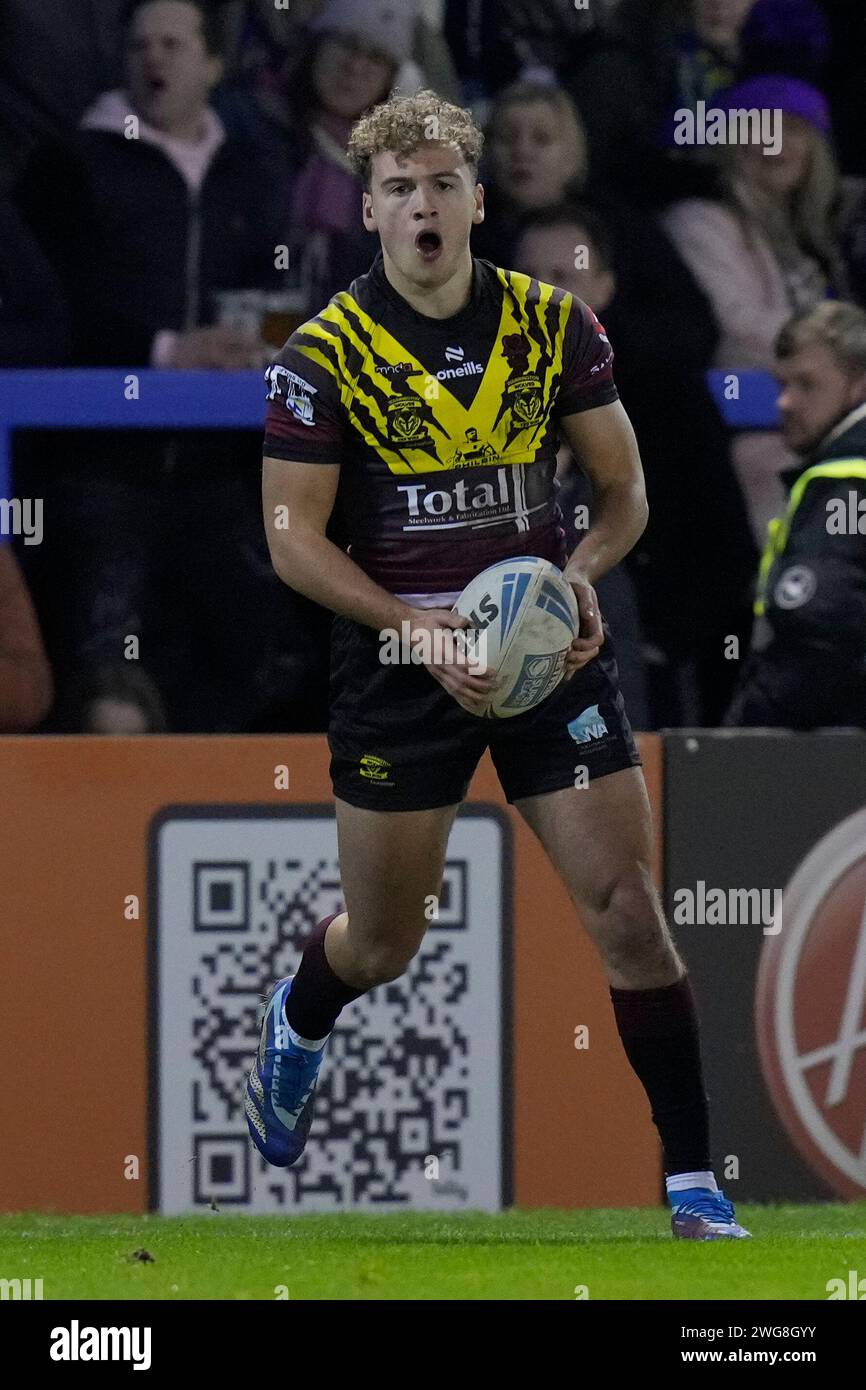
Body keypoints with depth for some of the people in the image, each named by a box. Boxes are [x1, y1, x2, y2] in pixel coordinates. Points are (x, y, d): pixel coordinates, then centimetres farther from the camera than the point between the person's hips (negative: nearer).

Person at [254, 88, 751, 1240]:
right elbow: (293, 538, -6)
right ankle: (296, 1025, 49)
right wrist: (419, 629, -17)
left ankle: (695, 1187, -4)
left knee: (630, 915, -10)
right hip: (397, 663, -1)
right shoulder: (327, 353, -7)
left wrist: (583, 572, -12)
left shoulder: (553, 324, 0)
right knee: (382, 945, 12)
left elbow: (624, 485, 8)